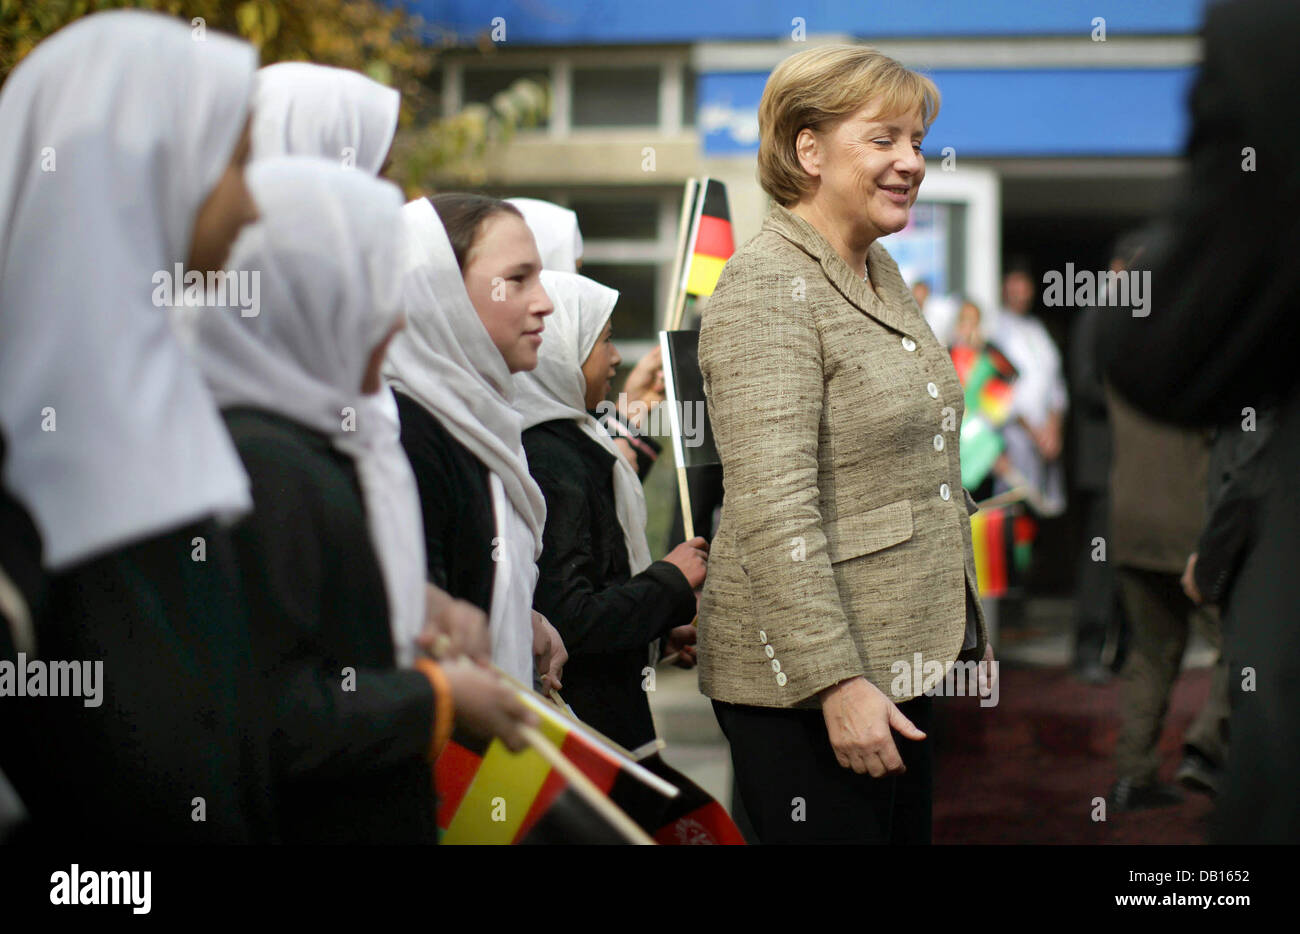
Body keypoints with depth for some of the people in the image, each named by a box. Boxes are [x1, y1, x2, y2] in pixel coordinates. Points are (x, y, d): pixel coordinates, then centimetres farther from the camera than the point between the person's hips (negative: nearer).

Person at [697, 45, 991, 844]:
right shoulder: (768, 287, -15)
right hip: (806, 682, -9)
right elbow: (774, 510, -22)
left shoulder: (880, 271, 13)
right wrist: (837, 681, -25)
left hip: (905, 657, 9)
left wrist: (968, 622, 23)